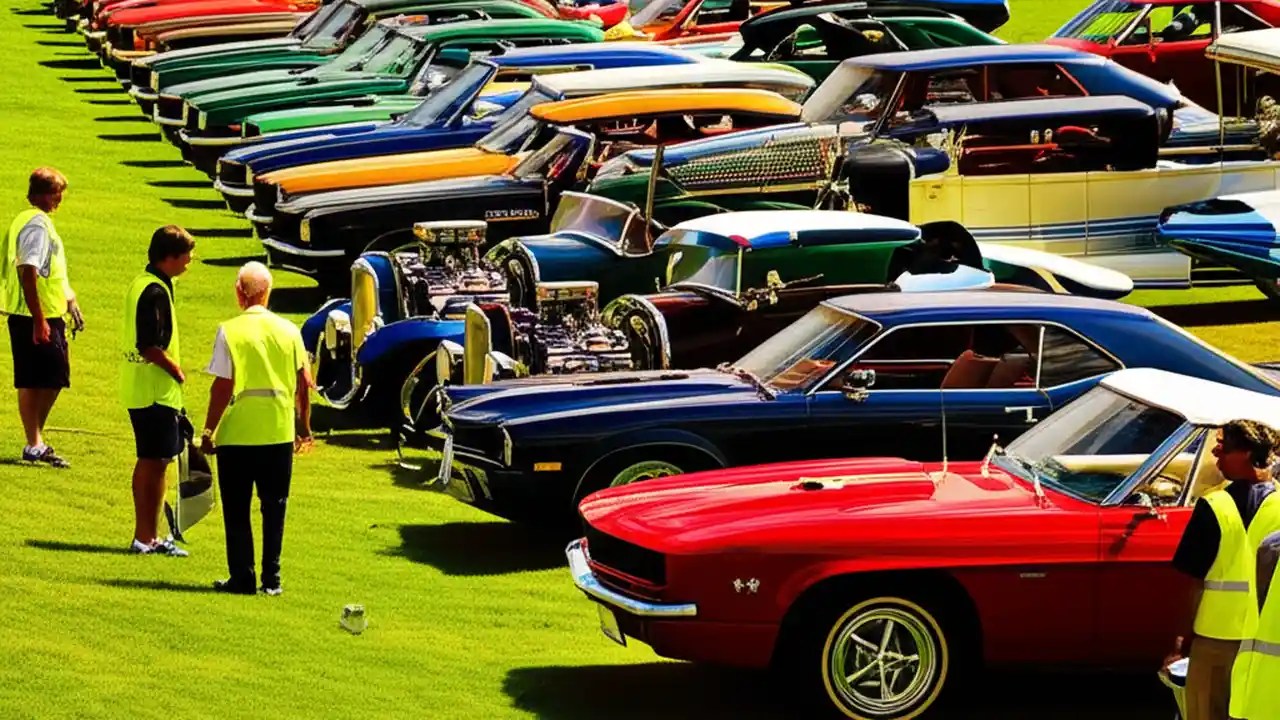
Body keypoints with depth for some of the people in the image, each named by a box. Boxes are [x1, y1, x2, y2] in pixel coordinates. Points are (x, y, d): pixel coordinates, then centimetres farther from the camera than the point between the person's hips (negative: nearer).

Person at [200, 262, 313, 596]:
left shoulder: (230, 331, -9)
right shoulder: (288, 330, 1)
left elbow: (222, 386, -11)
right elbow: (304, 383, 2)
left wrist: (208, 431, -3)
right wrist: (305, 427, 14)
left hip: (236, 434, -3)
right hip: (279, 433, 3)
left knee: (236, 511, 7)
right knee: (274, 508, 11)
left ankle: (242, 578, 7)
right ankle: (271, 579, 10)